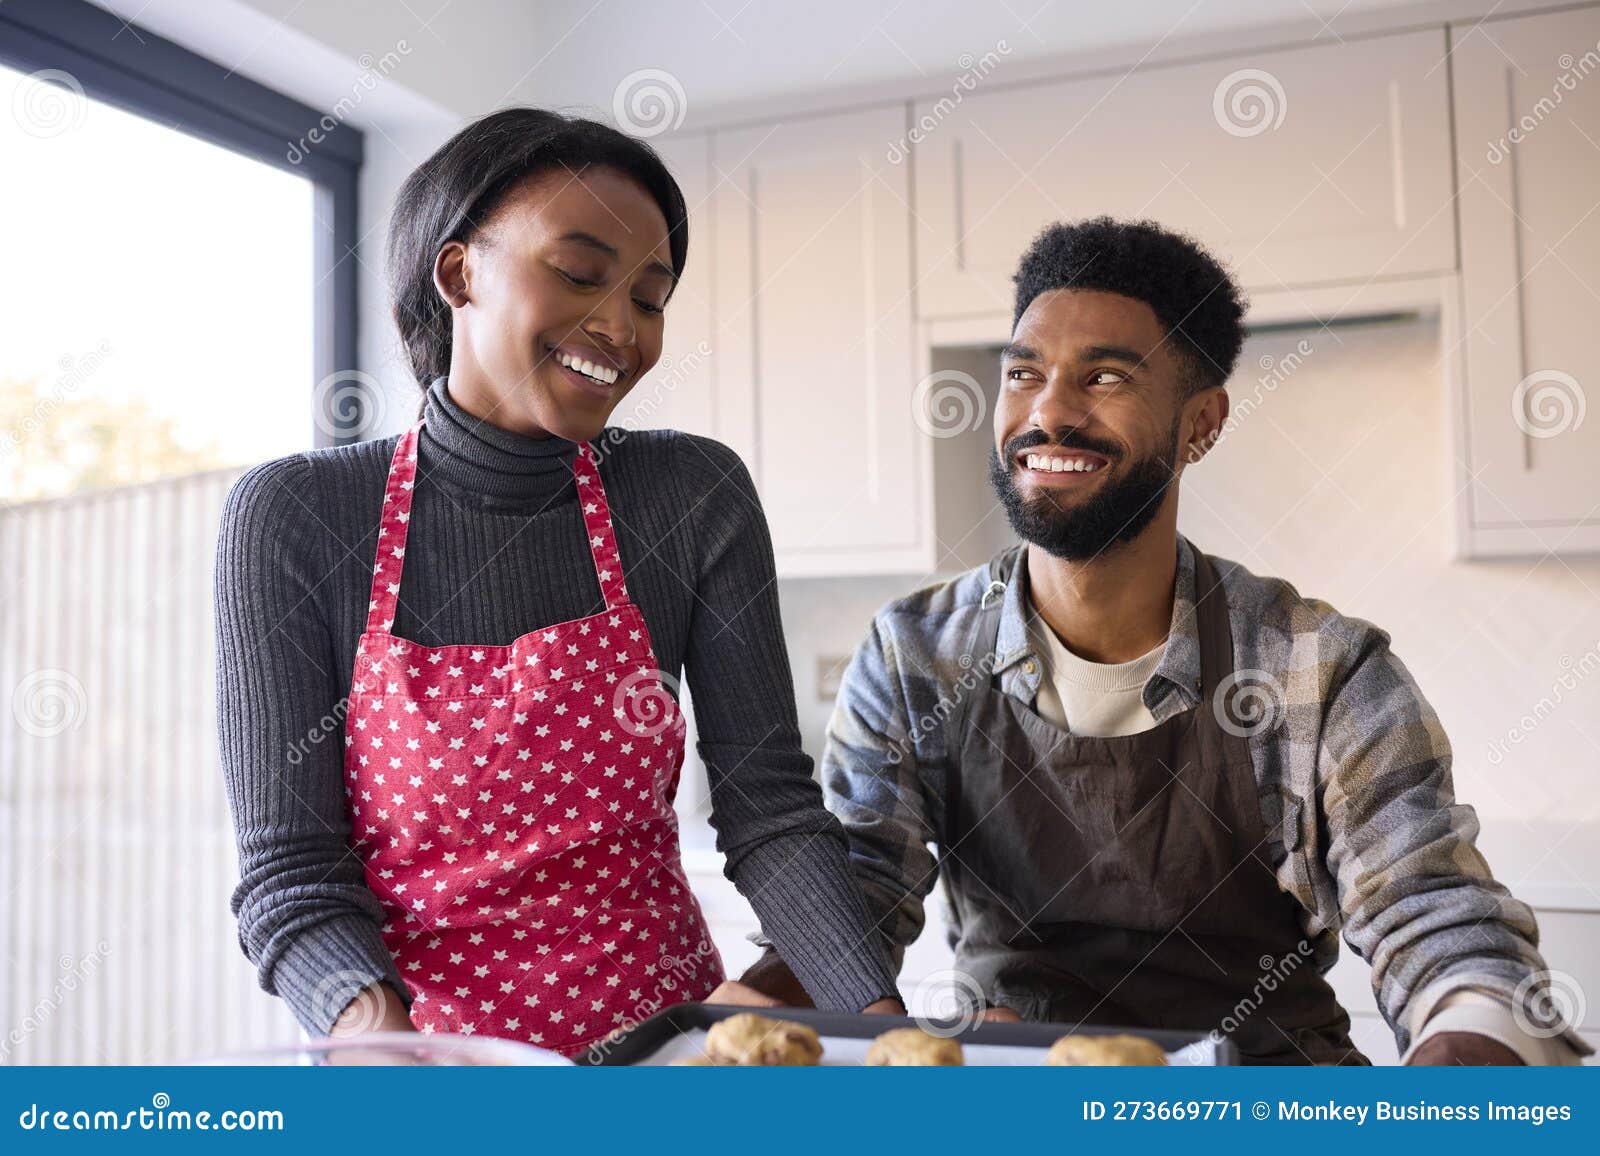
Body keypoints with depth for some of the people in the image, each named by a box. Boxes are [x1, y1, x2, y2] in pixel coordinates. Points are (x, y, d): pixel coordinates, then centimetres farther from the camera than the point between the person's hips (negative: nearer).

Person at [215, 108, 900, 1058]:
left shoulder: (696, 496, -3)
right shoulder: (295, 515, -6)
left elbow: (769, 811, -4)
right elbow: (290, 868, -7)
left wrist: (882, 1019, -18)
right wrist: (372, 1021, -26)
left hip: (663, 1027, 1)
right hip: (422, 1027, -1)